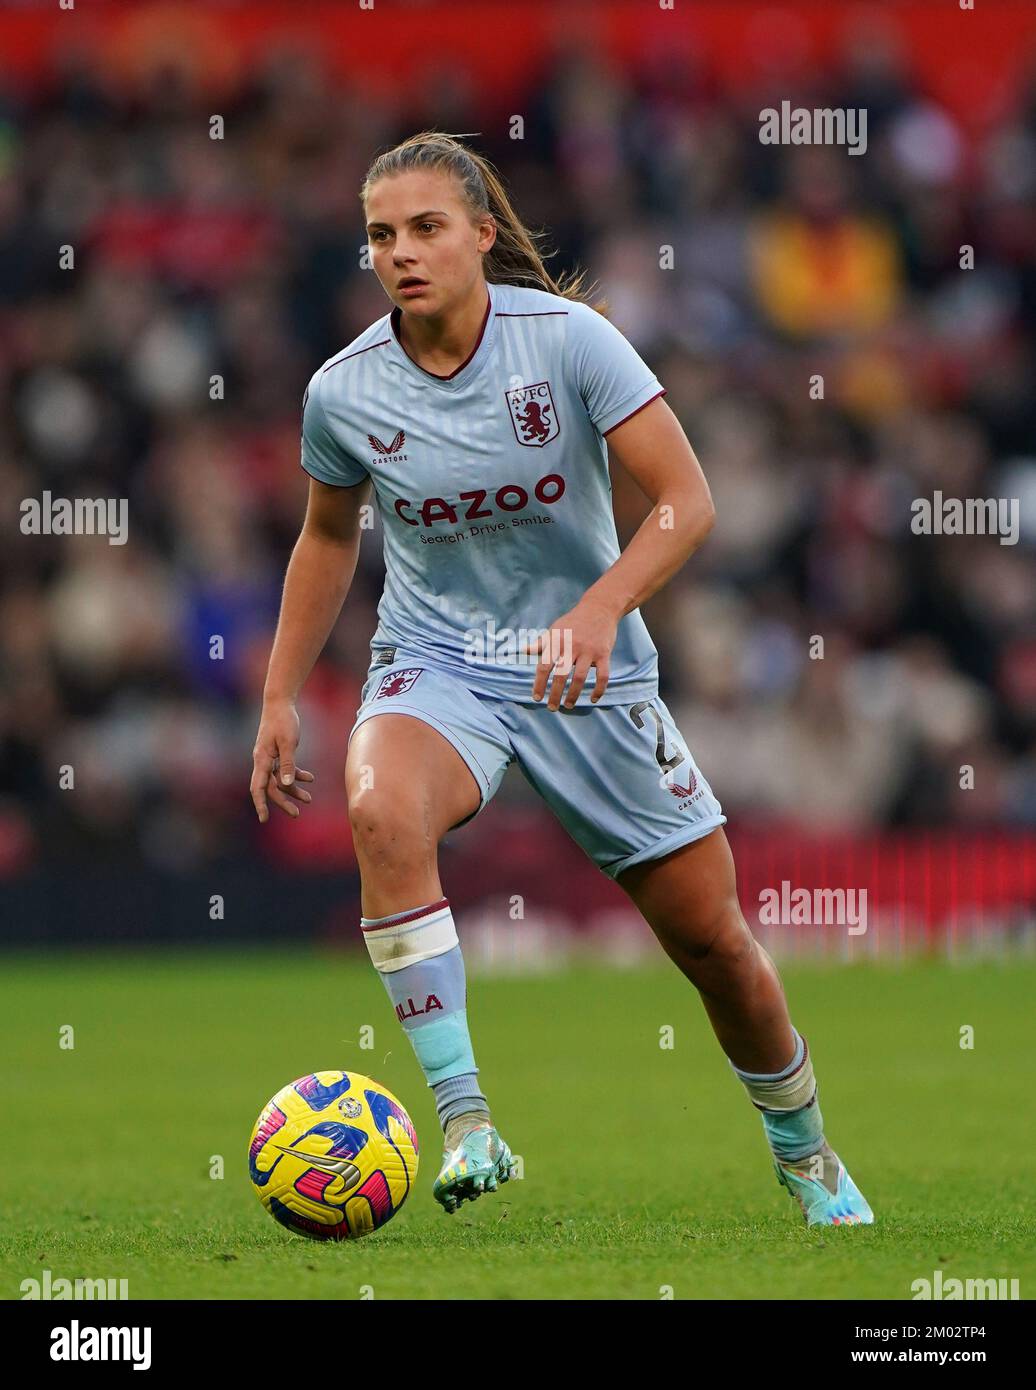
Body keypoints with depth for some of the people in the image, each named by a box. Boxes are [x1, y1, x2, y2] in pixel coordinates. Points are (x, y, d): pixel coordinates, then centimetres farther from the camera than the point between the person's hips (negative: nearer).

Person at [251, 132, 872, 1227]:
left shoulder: (567, 337, -14)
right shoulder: (344, 391, -7)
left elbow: (685, 501, -15)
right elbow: (327, 536, 13)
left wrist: (600, 608, -31)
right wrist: (280, 699, 11)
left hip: (590, 675, 0)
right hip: (434, 667, 0)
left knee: (712, 938, 4)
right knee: (382, 812, -36)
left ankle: (805, 1157, 33)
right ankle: (465, 1124, -33)